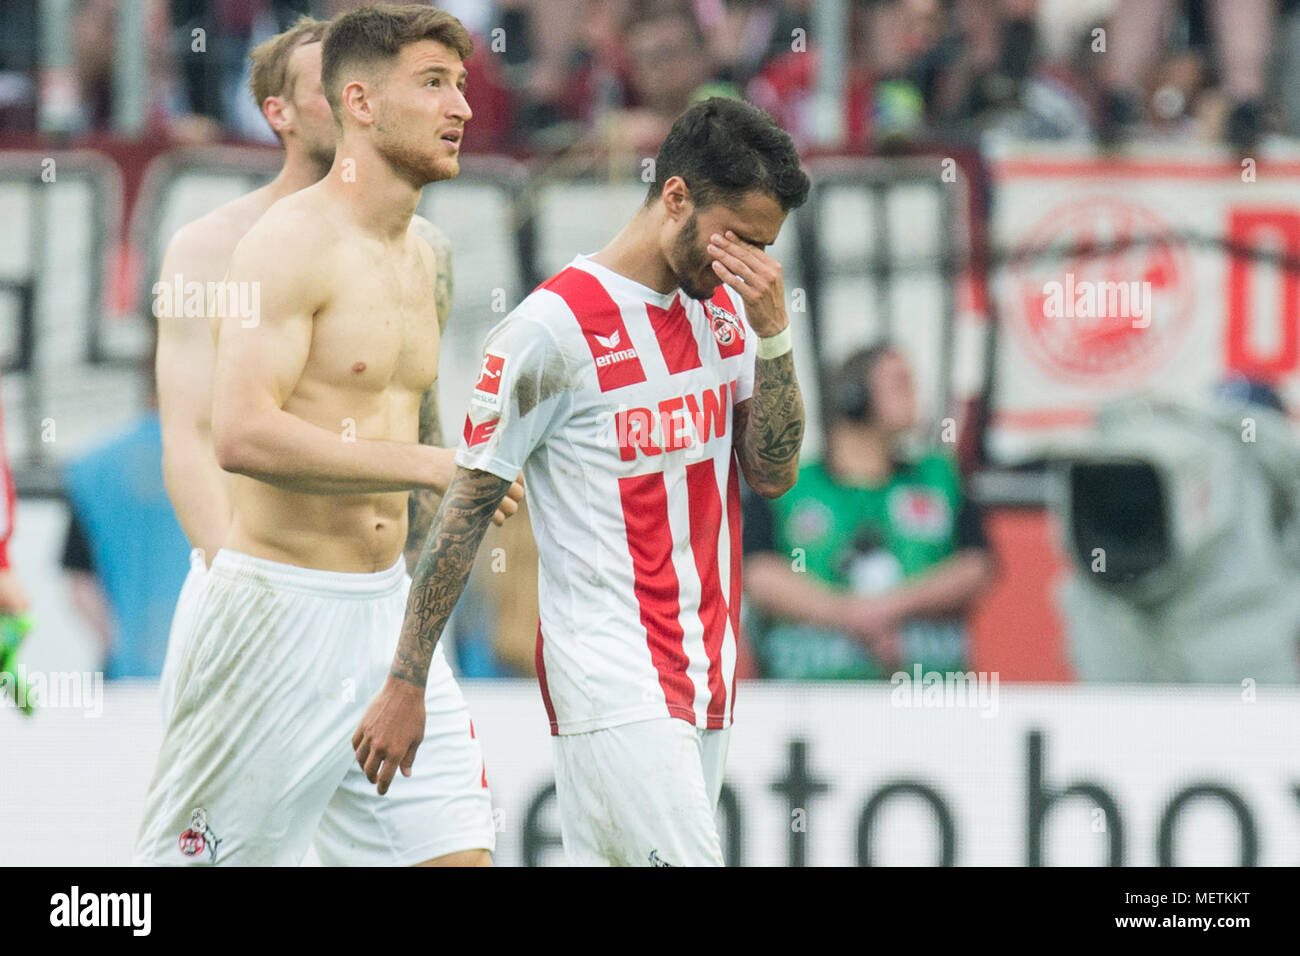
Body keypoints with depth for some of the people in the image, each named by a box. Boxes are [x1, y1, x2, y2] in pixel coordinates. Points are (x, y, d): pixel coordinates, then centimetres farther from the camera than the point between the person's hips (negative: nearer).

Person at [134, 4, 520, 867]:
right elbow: (244, 434, -25)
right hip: (282, 602, -8)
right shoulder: (291, 242, -13)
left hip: (388, 603, 8)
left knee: (455, 848, -1)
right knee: (199, 855, -1)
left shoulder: (419, 256, 13)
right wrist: (438, 466, -24)